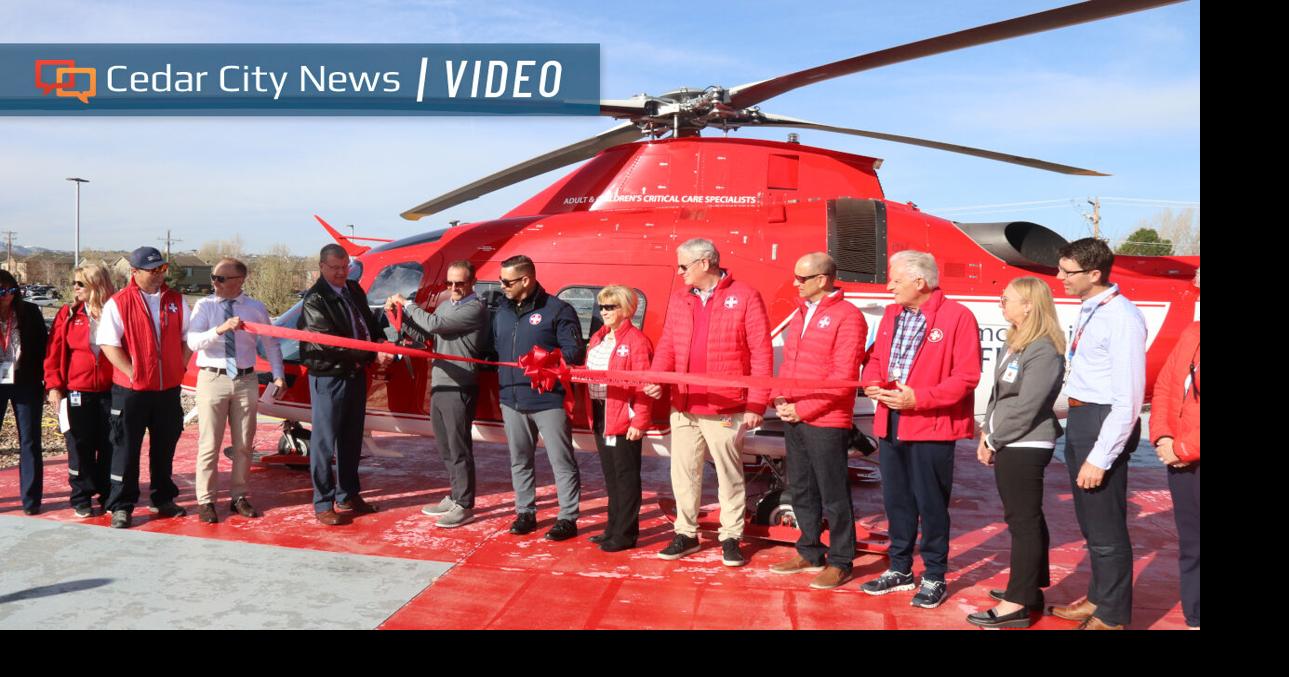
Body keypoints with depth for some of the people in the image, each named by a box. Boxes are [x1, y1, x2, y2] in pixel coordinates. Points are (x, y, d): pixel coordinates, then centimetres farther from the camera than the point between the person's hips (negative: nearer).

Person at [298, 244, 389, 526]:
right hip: (328, 377, -7)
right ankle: (323, 503, 11)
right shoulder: (314, 300, -14)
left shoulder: (354, 289, 9)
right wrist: (372, 354, -24)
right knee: (325, 441, 1)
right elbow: (330, 343, -22)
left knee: (351, 439, 15)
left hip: (356, 373, 7)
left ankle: (347, 496, 27)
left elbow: (368, 320, 20)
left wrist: (380, 340, -1)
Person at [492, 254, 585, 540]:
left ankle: (568, 518, 8)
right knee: (519, 460, 15)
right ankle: (525, 512, 28)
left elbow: (573, 351, -9)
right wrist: (499, 376, 3)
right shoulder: (501, 313, 15)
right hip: (511, 400, 6)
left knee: (561, 461, 0)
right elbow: (493, 349, 20)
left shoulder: (557, 310, -6)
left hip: (549, 400, -6)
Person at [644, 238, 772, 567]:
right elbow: (668, 345, 11)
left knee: (729, 476, 8)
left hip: (727, 411, -5)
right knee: (683, 473, 12)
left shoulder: (745, 297, -7)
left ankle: (731, 538, 22)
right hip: (683, 408, 5)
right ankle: (686, 534, 27)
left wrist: (756, 405, -13)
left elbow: (762, 355, -8)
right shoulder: (679, 299, 10)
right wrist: (656, 378, -10)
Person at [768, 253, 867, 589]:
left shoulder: (847, 316, -11)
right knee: (801, 490, 15)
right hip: (794, 419, 8)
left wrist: (804, 409, -16)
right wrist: (780, 399, 3)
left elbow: (844, 376, -17)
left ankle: (840, 562, 11)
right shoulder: (801, 314, 15)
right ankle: (810, 553, 28)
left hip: (826, 423, -8)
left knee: (833, 495, 0)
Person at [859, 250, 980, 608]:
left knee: (930, 503, 3)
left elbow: (966, 377, -14)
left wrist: (918, 398, -21)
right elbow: (876, 358, 19)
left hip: (931, 426, -7)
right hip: (890, 423, 7)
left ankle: (934, 577, 18)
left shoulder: (958, 317, -11)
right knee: (895, 499, 15)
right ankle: (900, 569, 29)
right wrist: (872, 381, -4)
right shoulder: (891, 315, 11)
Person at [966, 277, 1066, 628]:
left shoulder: (1044, 351, -16)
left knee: (1023, 521, -5)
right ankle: (1030, 590, 27)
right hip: (1011, 445, 10)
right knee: (1027, 519, 16)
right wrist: (987, 435, 8)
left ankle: (1017, 605, 0)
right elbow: (998, 394, 16)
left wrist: (994, 441, -12)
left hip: (1025, 447, -10)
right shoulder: (1017, 343, 14)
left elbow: (1026, 407, -19)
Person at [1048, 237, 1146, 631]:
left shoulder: (1122, 318, -20)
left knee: (1106, 527, 5)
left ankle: (1112, 618, 23)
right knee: (1089, 521, 23)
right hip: (1079, 420, 9)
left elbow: (1129, 399, -23)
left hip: (1103, 422, -9)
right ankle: (1098, 597, 42)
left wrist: (1101, 457, -22)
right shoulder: (1088, 311, 7)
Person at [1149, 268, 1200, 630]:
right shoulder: (1190, 334, 12)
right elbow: (1164, 387, 14)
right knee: (1189, 548, 15)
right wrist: (1162, 437, 1)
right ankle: (1192, 618, 26)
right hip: (1180, 463, 7)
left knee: (1193, 548, 0)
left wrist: (1183, 449, -14)